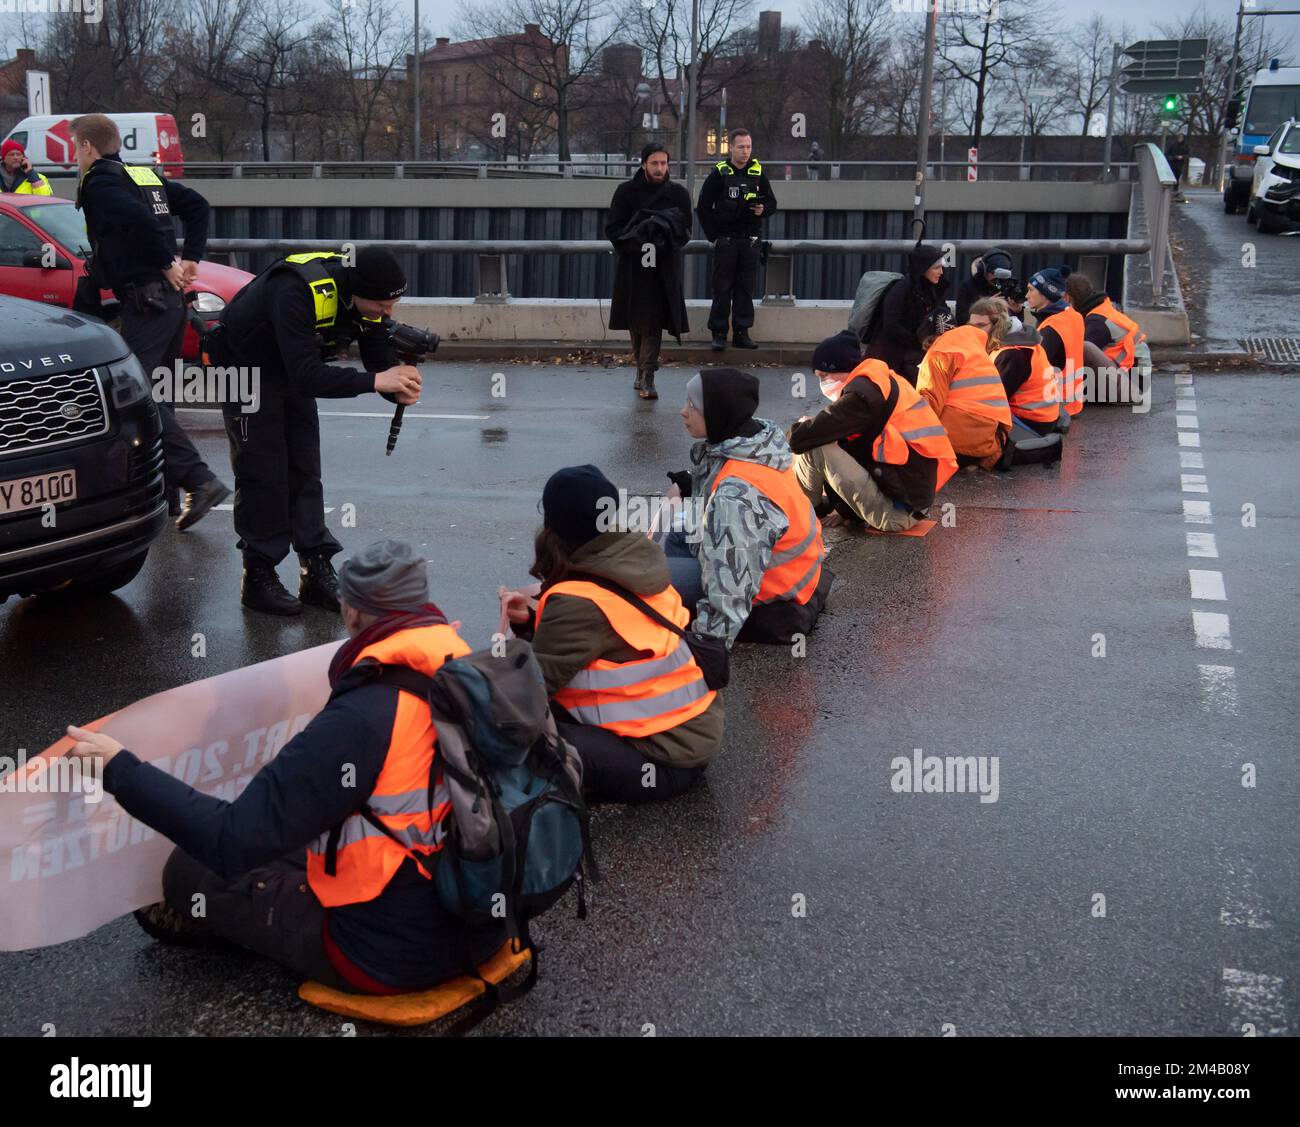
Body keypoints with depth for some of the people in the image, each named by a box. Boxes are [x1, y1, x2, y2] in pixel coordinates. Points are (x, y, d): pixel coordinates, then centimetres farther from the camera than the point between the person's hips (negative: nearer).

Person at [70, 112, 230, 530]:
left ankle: (200, 480, -21)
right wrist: (190, 258, 15)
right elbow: (196, 204, 21)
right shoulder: (145, 175, 18)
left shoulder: (99, 184, -9)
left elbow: (138, 220, -25)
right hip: (171, 298, 9)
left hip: (144, 300, -9)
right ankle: (164, 488, 21)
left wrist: (167, 264, -13)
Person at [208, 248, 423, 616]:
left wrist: (400, 386, -31)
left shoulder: (367, 297, -17)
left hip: (293, 372, 7)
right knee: (263, 474, -6)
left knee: (305, 472, 5)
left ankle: (317, 571, 10)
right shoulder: (299, 292, -39)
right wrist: (376, 380, -44)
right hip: (245, 368, -7)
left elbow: (380, 360, -9)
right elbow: (306, 376, -44)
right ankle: (258, 577, 4)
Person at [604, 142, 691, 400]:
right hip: (632, 266, 1)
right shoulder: (626, 191, 1)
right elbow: (612, 228, -1)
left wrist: (665, 230, -17)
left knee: (653, 322, -9)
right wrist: (638, 235, -17)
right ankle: (643, 369, 21)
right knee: (636, 323, 6)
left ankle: (646, 376, -11)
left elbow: (685, 230, 3)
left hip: (663, 269, -1)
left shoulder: (677, 193, 3)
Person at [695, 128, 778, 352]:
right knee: (722, 289, -2)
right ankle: (718, 333, 3)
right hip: (725, 240, -3)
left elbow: (772, 203, 16)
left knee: (746, 288, 5)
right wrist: (713, 237, -3)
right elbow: (703, 208, 2)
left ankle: (741, 332, 11)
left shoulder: (758, 173, 8)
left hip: (750, 241, 3)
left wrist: (763, 209, -8)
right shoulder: (719, 173, -1)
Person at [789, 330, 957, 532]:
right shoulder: (883, 382, 13)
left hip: (897, 511, -10)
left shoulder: (861, 393, -16)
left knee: (813, 448, -10)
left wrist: (802, 426, 6)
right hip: (917, 498, 10)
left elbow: (799, 440, -18)